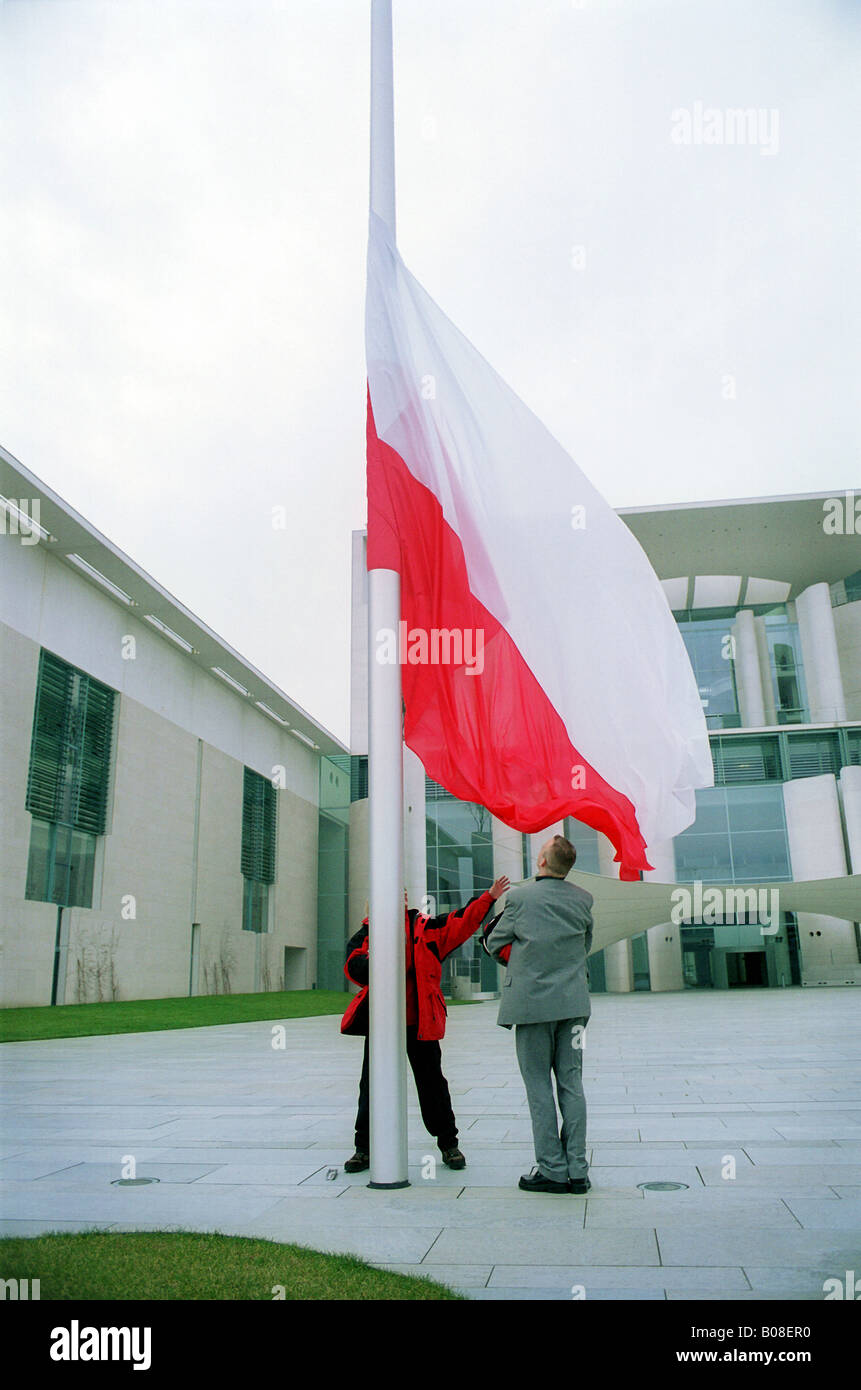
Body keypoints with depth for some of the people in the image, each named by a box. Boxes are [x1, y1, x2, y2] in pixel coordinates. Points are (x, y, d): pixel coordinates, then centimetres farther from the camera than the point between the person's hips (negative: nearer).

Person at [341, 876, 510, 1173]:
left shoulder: (424, 928, 6)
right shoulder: (369, 931, 4)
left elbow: (461, 923, 1)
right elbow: (354, 964, -8)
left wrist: (488, 898, -8)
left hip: (420, 1022, 0)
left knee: (432, 1084, 9)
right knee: (372, 1084, 7)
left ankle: (448, 1144, 24)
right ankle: (365, 1148, 22)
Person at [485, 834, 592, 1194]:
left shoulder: (520, 897, -11)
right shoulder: (583, 899, 1)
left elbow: (494, 944, 1)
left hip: (531, 1001, -4)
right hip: (573, 1002, 4)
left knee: (539, 1087, 5)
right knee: (571, 1084, 10)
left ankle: (553, 1169, 8)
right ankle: (577, 1170, 13)